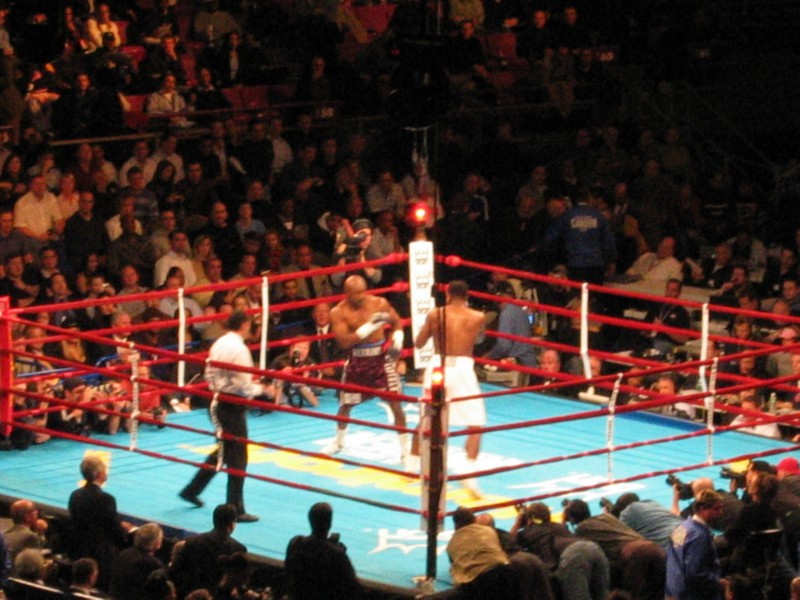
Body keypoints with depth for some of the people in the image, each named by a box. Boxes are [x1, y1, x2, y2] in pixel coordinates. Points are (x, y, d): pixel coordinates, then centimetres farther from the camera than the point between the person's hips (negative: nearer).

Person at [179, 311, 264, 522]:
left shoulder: (218, 344, 6)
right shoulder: (239, 349, -20)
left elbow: (209, 376, 13)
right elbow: (244, 387, -20)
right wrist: (261, 389, -4)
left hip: (218, 404, 9)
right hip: (233, 407, -9)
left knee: (224, 450, 24)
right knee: (237, 459, 0)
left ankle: (192, 490, 30)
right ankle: (236, 510, 4)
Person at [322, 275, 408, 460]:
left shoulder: (379, 303, -7)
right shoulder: (338, 312, -12)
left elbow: (396, 322, 11)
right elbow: (343, 342, -22)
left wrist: (397, 340, -9)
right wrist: (369, 326, -29)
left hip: (381, 357, 0)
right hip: (356, 361, 1)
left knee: (395, 403, -6)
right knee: (345, 405, 14)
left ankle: (405, 448, 4)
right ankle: (338, 442, 39)